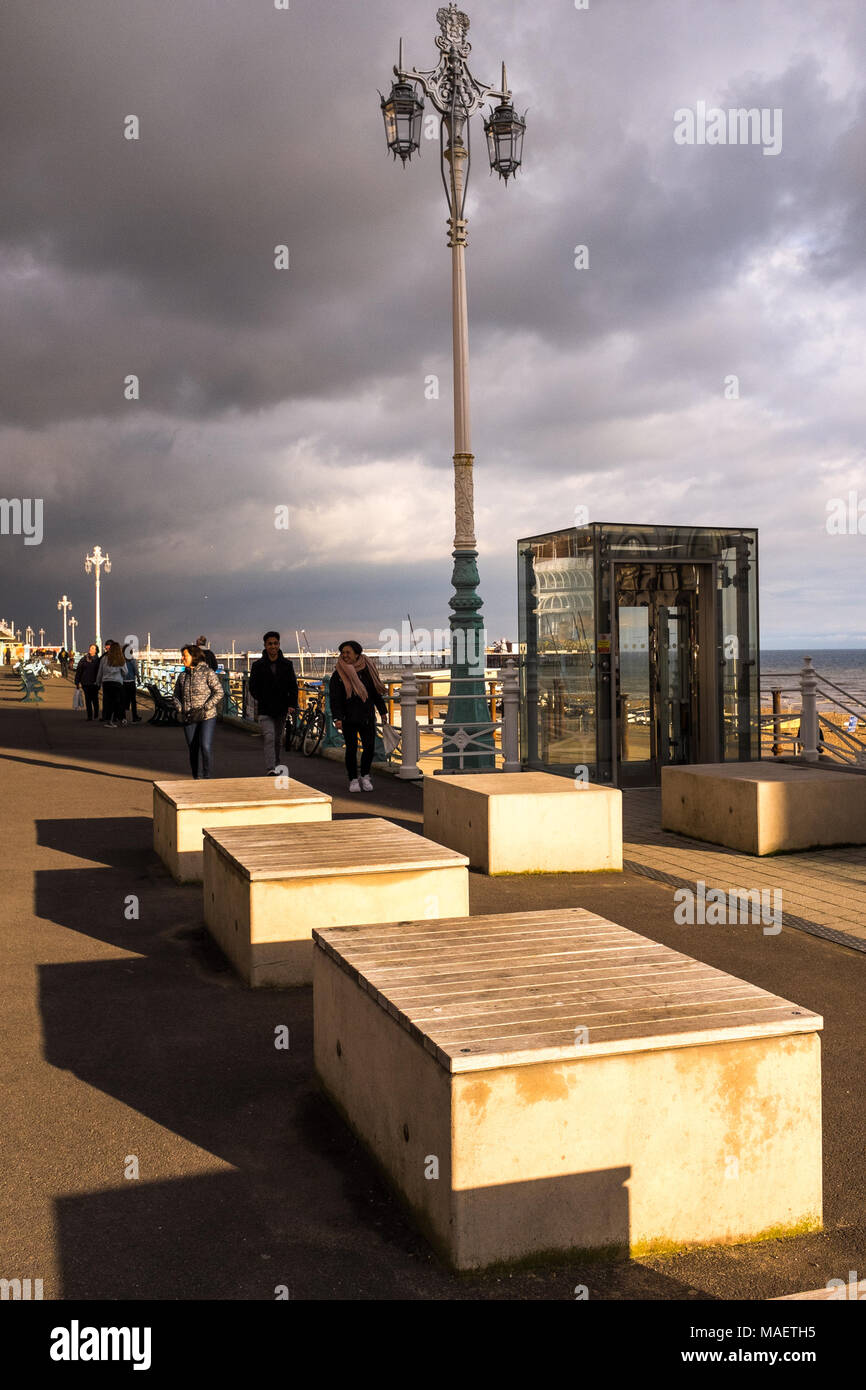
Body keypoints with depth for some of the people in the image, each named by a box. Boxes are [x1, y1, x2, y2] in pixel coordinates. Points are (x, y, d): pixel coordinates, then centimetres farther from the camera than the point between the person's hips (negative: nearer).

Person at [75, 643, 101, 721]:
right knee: (88, 700, 2)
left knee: (95, 699, 4)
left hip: (94, 683, -1)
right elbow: (78, 671, 7)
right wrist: (77, 682, 3)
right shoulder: (84, 659, 5)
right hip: (85, 683, 1)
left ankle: (96, 715, 20)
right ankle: (89, 716, 5)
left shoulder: (98, 660, 1)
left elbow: (100, 672, 1)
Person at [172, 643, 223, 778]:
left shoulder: (207, 672, -3)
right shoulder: (182, 676, 11)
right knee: (193, 750, 4)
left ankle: (207, 775, 1)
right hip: (189, 719, 4)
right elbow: (175, 696, 16)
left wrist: (203, 709, -14)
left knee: (205, 747, -15)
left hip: (207, 717, -4)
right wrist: (181, 710, -4)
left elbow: (219, 692, -7)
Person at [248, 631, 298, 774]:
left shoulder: (287, 664, 6)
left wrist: (292, 705, -6)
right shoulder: (258, 665, 2)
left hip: (283, 710, 2)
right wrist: (260, 701, -8)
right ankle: (270, 769, -20)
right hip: (265, 711, -2)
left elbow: (293, 686, 6)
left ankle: (280, 767, 22)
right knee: (269, 739, -14)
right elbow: (253, 687, 5)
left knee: (280, 741, 10)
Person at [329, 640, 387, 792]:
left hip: (367, 716, 2)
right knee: (351, 748, -3)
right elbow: (335, 698, -6)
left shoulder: (367, 669, 5)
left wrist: (382, 711, 12)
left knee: (369, 747, -2)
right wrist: (337, 718, -16)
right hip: (348, 718, -2)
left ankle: (365, 777, 16)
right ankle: (353, 780, 9)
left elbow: (376, 691, 13)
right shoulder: (338, 674, -3)